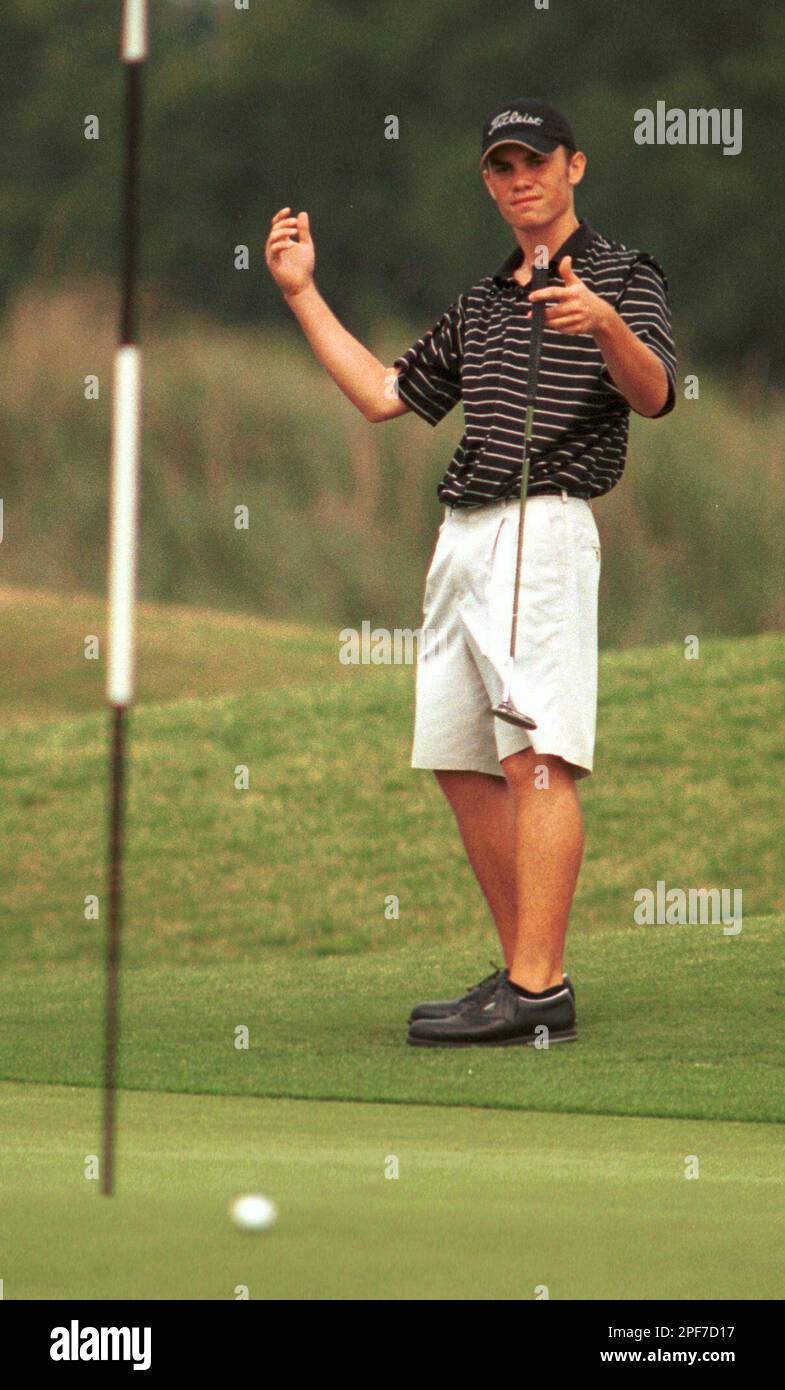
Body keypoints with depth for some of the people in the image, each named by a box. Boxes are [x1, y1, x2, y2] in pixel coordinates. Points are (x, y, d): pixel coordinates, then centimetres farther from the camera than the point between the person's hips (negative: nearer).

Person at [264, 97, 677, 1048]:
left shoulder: (623, 275, 2)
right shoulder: (480, 305, 24)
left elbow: (654, 395, -15)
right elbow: (384, 395, 27)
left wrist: (607, 326, -36)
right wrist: (300, 294, 22)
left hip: (544, 529, -8)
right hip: (460, 536, 8)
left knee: (538, 756, -17)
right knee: (461, 765, 6)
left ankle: (538, 993, -25)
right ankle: (525, 974, 11)